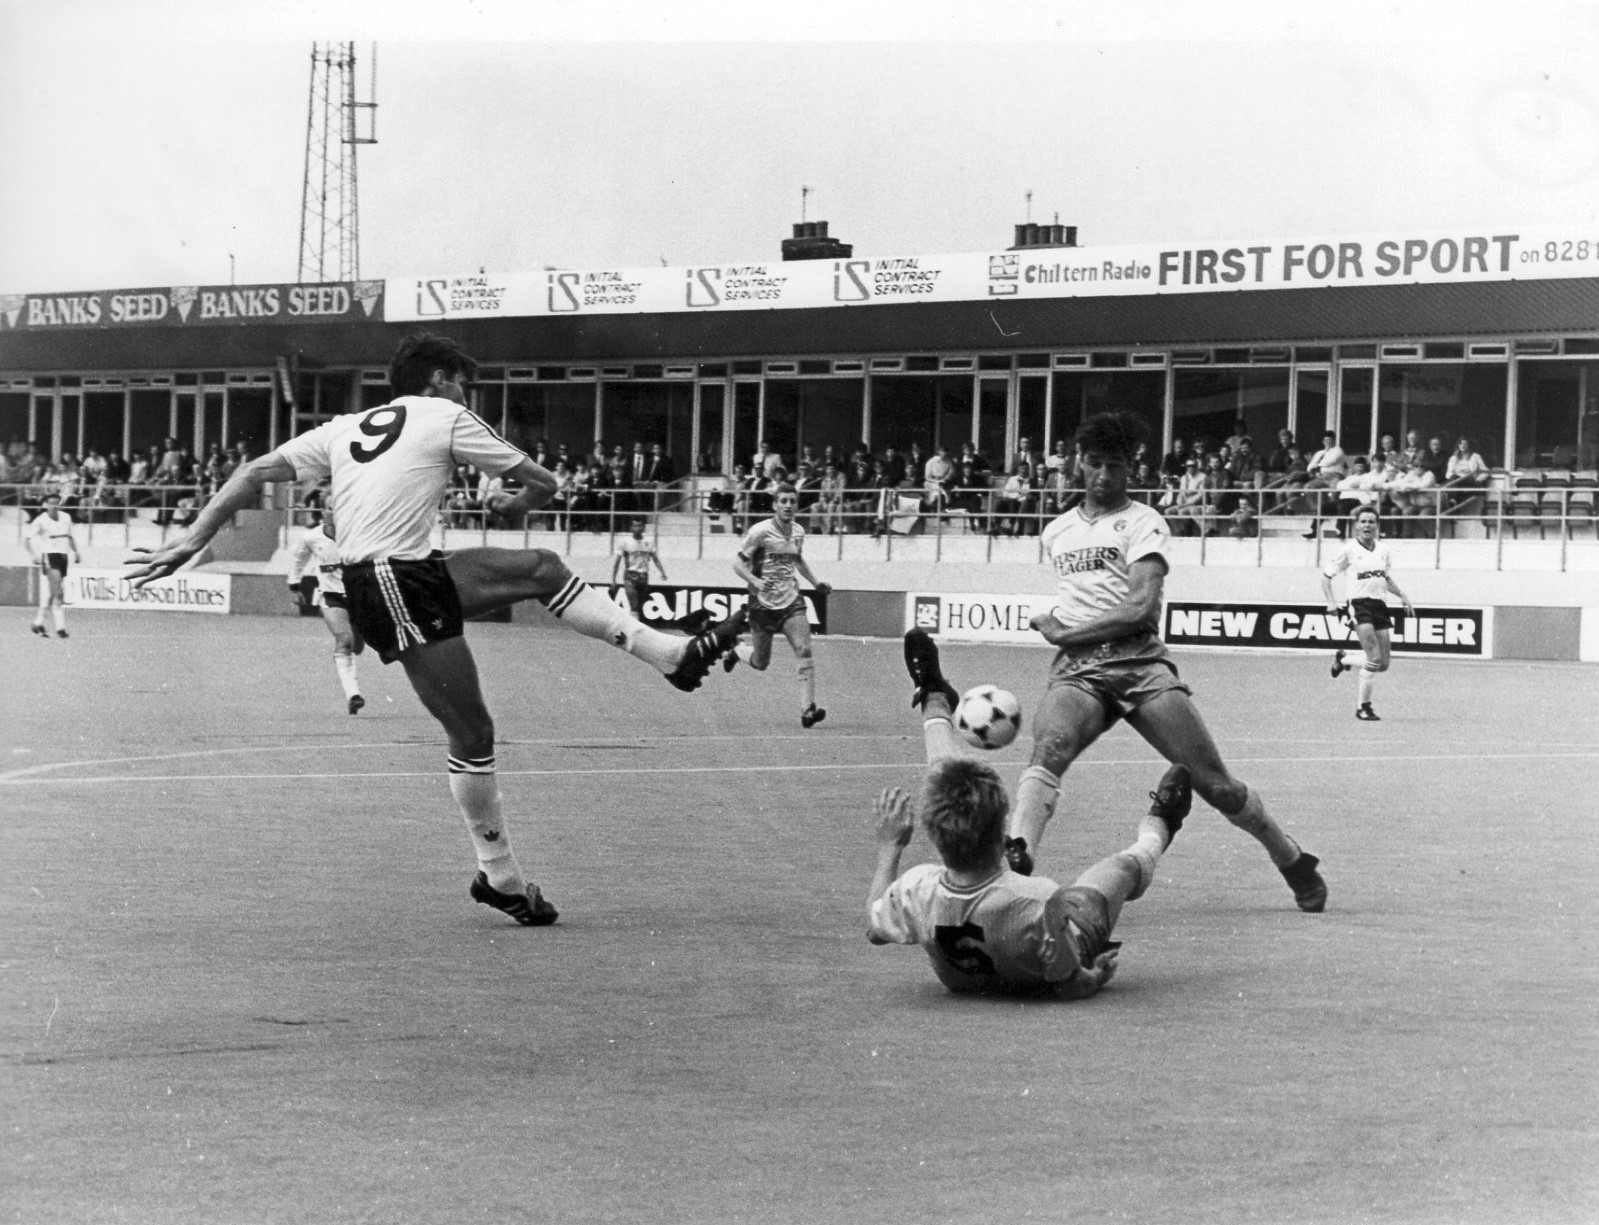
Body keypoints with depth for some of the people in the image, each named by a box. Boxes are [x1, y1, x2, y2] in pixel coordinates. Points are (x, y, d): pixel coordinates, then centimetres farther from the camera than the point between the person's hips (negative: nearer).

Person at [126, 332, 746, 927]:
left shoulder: (346, 427, 17)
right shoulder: (445, 416, 1)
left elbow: (254, 473, 9)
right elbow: (542, 482, 7)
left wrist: (189, 542, 9)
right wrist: (515, 503, 31)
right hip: (397, 590, -8)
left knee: (543, 568, 14)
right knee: (473, 733, -1)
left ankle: (673, 653, 17)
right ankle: (501, 879, 8)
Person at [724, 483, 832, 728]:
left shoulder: (798, 532, 6)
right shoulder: (760, 532, -12)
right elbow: (737, 563, -10)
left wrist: (815, 582, 16)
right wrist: (755, 581, -27)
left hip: (791, 601, 4)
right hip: (763, 604, -4)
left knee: (805, 651, -16)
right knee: (760, 663, 8)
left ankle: (808, 709, -17)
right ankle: (737, 650, 44)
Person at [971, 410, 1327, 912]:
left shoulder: (1143, 522, 1)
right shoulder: (1055, 532, 20)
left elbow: (1140, 608, -12)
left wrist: (1062, 632, -7)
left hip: (1140, 661, -3)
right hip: (1076, 669, 3)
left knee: (1212, 780, -5)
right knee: (1049, 749, -31)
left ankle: (1293, 862, 17)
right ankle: (1014, 856, -48)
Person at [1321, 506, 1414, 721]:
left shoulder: (1384, 551, 11)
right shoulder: (1348, 550, -4)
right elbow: (1326, 576, 1)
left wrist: (1402, 595, 11)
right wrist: (1331, 602, -11)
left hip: (1379, 606, 6)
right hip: (1358, 604, -6)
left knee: (1383, 663, 3)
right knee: (1374, 658, -19)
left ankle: (1344, 660, 29)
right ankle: (1362, 706, -9)